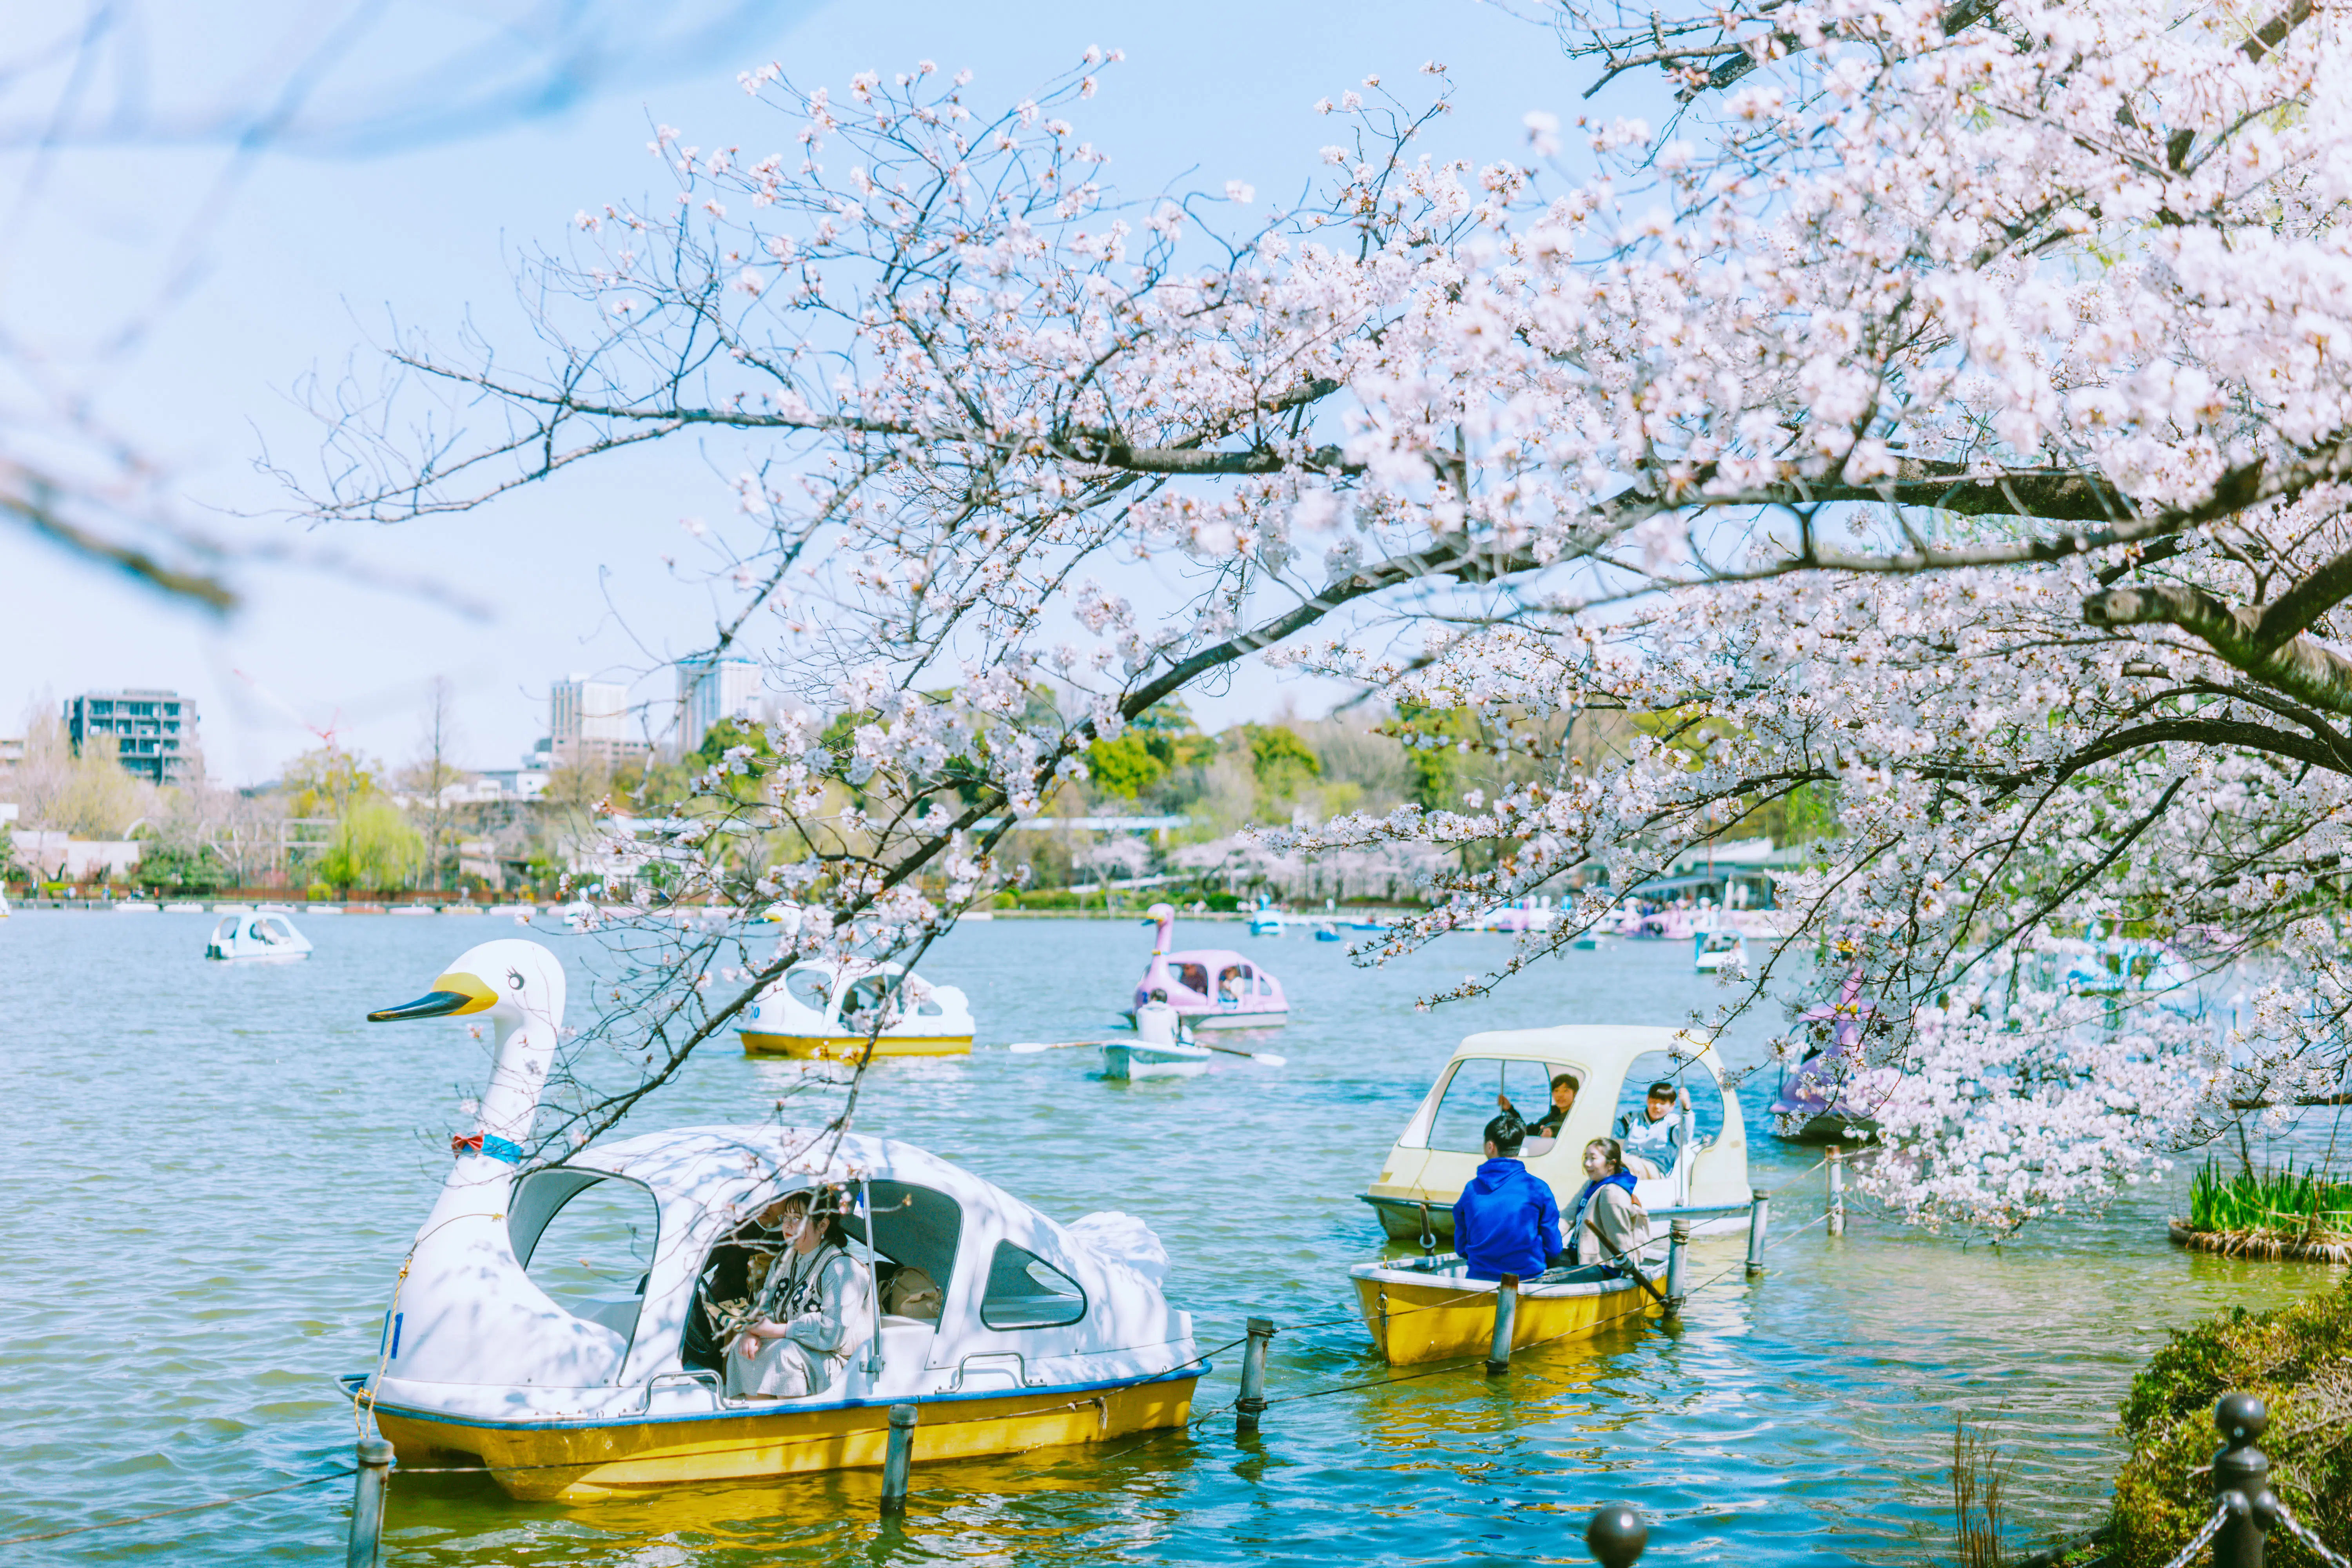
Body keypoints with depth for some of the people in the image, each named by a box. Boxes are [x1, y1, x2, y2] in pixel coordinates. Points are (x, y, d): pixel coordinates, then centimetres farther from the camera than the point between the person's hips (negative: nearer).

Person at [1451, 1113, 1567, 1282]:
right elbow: (1553, 1249, -1)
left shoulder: (1471, 1189, 0)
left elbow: (1461, 1247, 7)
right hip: (1527, 1279, -4)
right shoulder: (1538, 1189, -6)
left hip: (1479, 1278, 4)